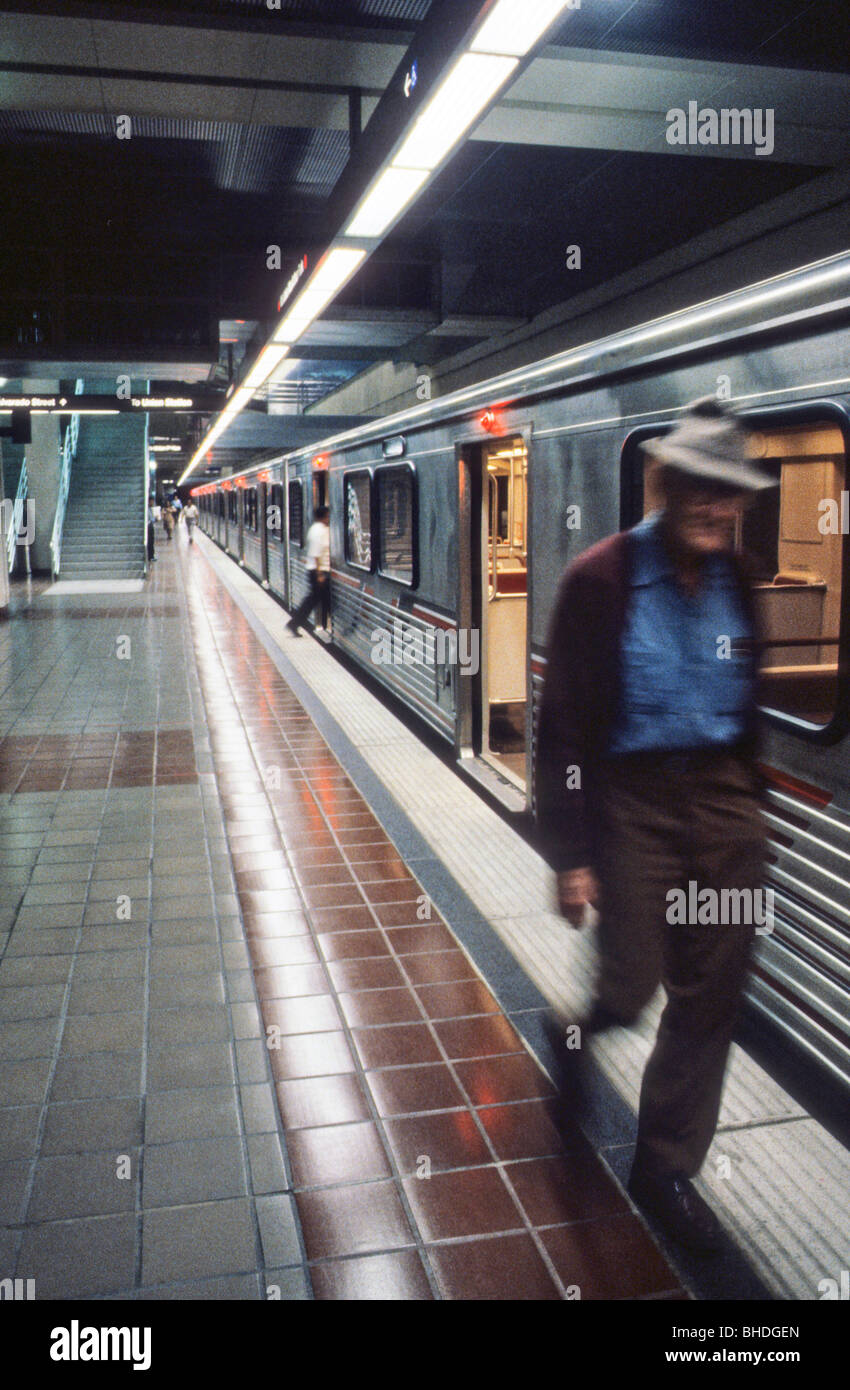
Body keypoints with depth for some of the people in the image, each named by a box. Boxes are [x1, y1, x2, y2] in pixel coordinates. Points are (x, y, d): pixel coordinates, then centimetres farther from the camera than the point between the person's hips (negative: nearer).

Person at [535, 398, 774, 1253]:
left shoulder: (744, 581, 1)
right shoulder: (601, 580, -13)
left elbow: (757, 702, 11)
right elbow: (562, 725, -12)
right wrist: (570, 855, -13)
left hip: (725, 803, 5)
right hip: (633, 803, -4)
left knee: (710, 999, 11)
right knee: (630, 986, 4)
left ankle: (666, 1168, 32)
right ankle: (570, 1036, 44)